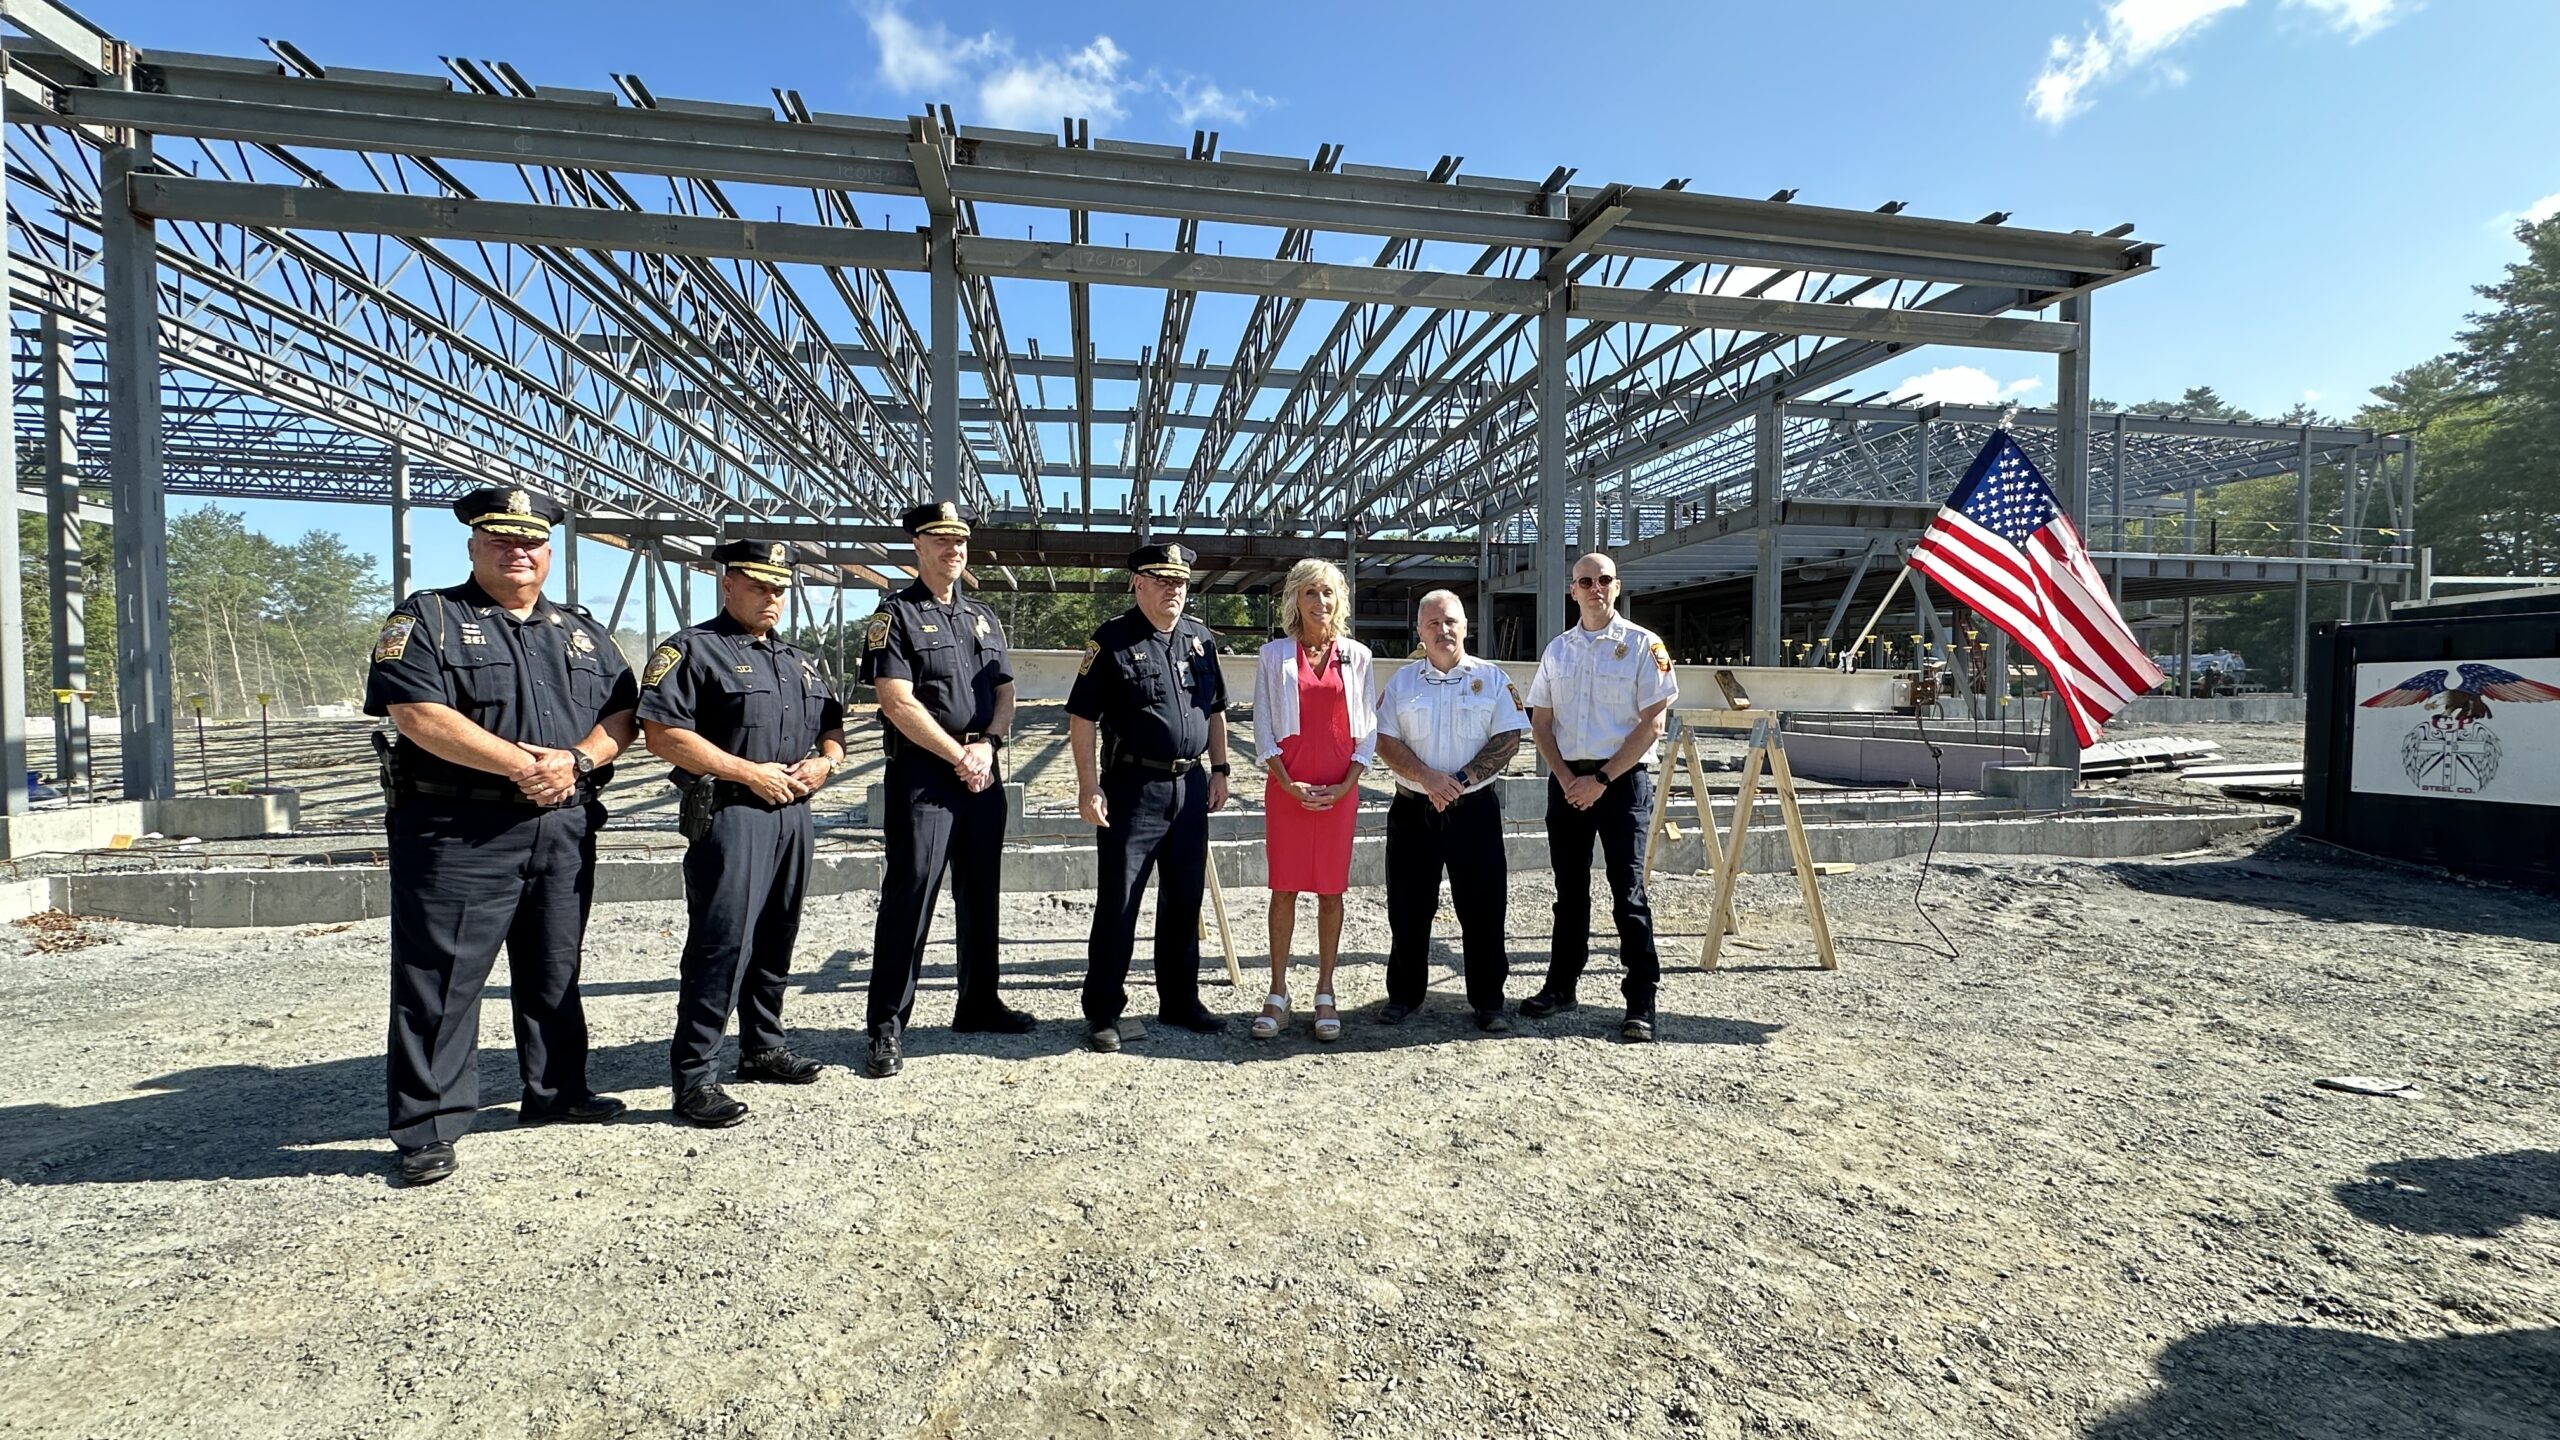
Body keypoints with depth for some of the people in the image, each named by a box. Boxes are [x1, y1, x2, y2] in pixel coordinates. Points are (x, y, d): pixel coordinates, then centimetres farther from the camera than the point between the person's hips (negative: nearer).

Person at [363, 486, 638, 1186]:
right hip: (458, 835, -4)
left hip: (564, 830, 5)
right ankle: (429, 1127, 12)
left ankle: (555, 1091, 29)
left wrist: (576, 761, -12)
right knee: (441, 980, 1)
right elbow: (417, 713, -14)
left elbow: (622, 715, 7)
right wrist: (521, 763, -19)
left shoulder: (582, 631, 14)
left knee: (554, 972, 15)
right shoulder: (426, 619, 0)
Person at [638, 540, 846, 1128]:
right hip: (729, 813, -7)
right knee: (722, 942, -9)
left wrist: (825, 761, 1)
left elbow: (833, 725, 24)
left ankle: (763, 1046, 29)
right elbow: (663, 733, -13)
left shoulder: (801, 660, 20)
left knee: (776, 938, 15)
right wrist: (750, 772, -16)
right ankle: (694, 1076, 0)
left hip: (793, 813, 7)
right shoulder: (692, 649, -3)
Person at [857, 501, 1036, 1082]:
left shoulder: (983, 617, 16)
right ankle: (887, 1025, 4)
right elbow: (897, 703, -12)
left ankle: (979, 1003, 26)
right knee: (909, 894, -5)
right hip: (922, 774, -6)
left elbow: (1004, 691, 12)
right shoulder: (896, 615, -3)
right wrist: (960, 756, -12)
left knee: (981, 893, 13)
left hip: (983, 772, 6)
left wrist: (988, 744, -7)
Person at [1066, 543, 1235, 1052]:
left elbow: (1215, 710, 18)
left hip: (1190, 786, 6)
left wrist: (1219, 770, 13)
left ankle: (1180, 1001, 29)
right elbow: (1082, 717, -9)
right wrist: (1089, 786, -14)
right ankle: (1103, 1012, 15)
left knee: (1184, 900, 14)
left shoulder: (1201, 639, 10)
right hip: (1132, 787, -5)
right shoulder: (1112, 640, -7)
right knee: (1117, 903, 2)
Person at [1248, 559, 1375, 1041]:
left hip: (1340, 789, 1)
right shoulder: (1276, 655, 3)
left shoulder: (1357, 656, 6)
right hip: (1287, 787, -1)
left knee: (1331, 889, 6)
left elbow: (1368, 729, 6)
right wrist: (1287, 784, -9)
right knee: (1284, 888, 3)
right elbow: (1263, 727, 2)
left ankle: (1325, 994, 17)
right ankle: (1278, 994, 13)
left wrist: (1346, 785, -6)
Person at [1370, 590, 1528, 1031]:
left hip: (1474, 809, -1)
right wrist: (1428, 778, -16)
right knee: (1408, 909, 8)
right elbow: (1385, 742, -1)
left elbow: (1509, 739, -4)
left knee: (1483, 908, 2)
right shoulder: (1401, 681, 7)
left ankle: (1488, 1001, 15)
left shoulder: (1492, 678, 4)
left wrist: (1461, 778, -15)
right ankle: (1404, 994, 23)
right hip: (1412, 810, 1)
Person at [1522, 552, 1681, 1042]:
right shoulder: (1557, 649, 11)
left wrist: (1601, 780, -12)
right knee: (1570, 890, 12)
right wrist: (1567, 779, -3)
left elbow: (1651, 724, -8)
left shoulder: (1643, 645, -2)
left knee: (1628, 891, -4)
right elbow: (1540, 722, 11)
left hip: (1622, 780, -4)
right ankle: (1560, 987, 23)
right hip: (1566, 781, 4)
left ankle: (1642, 1003, 4)